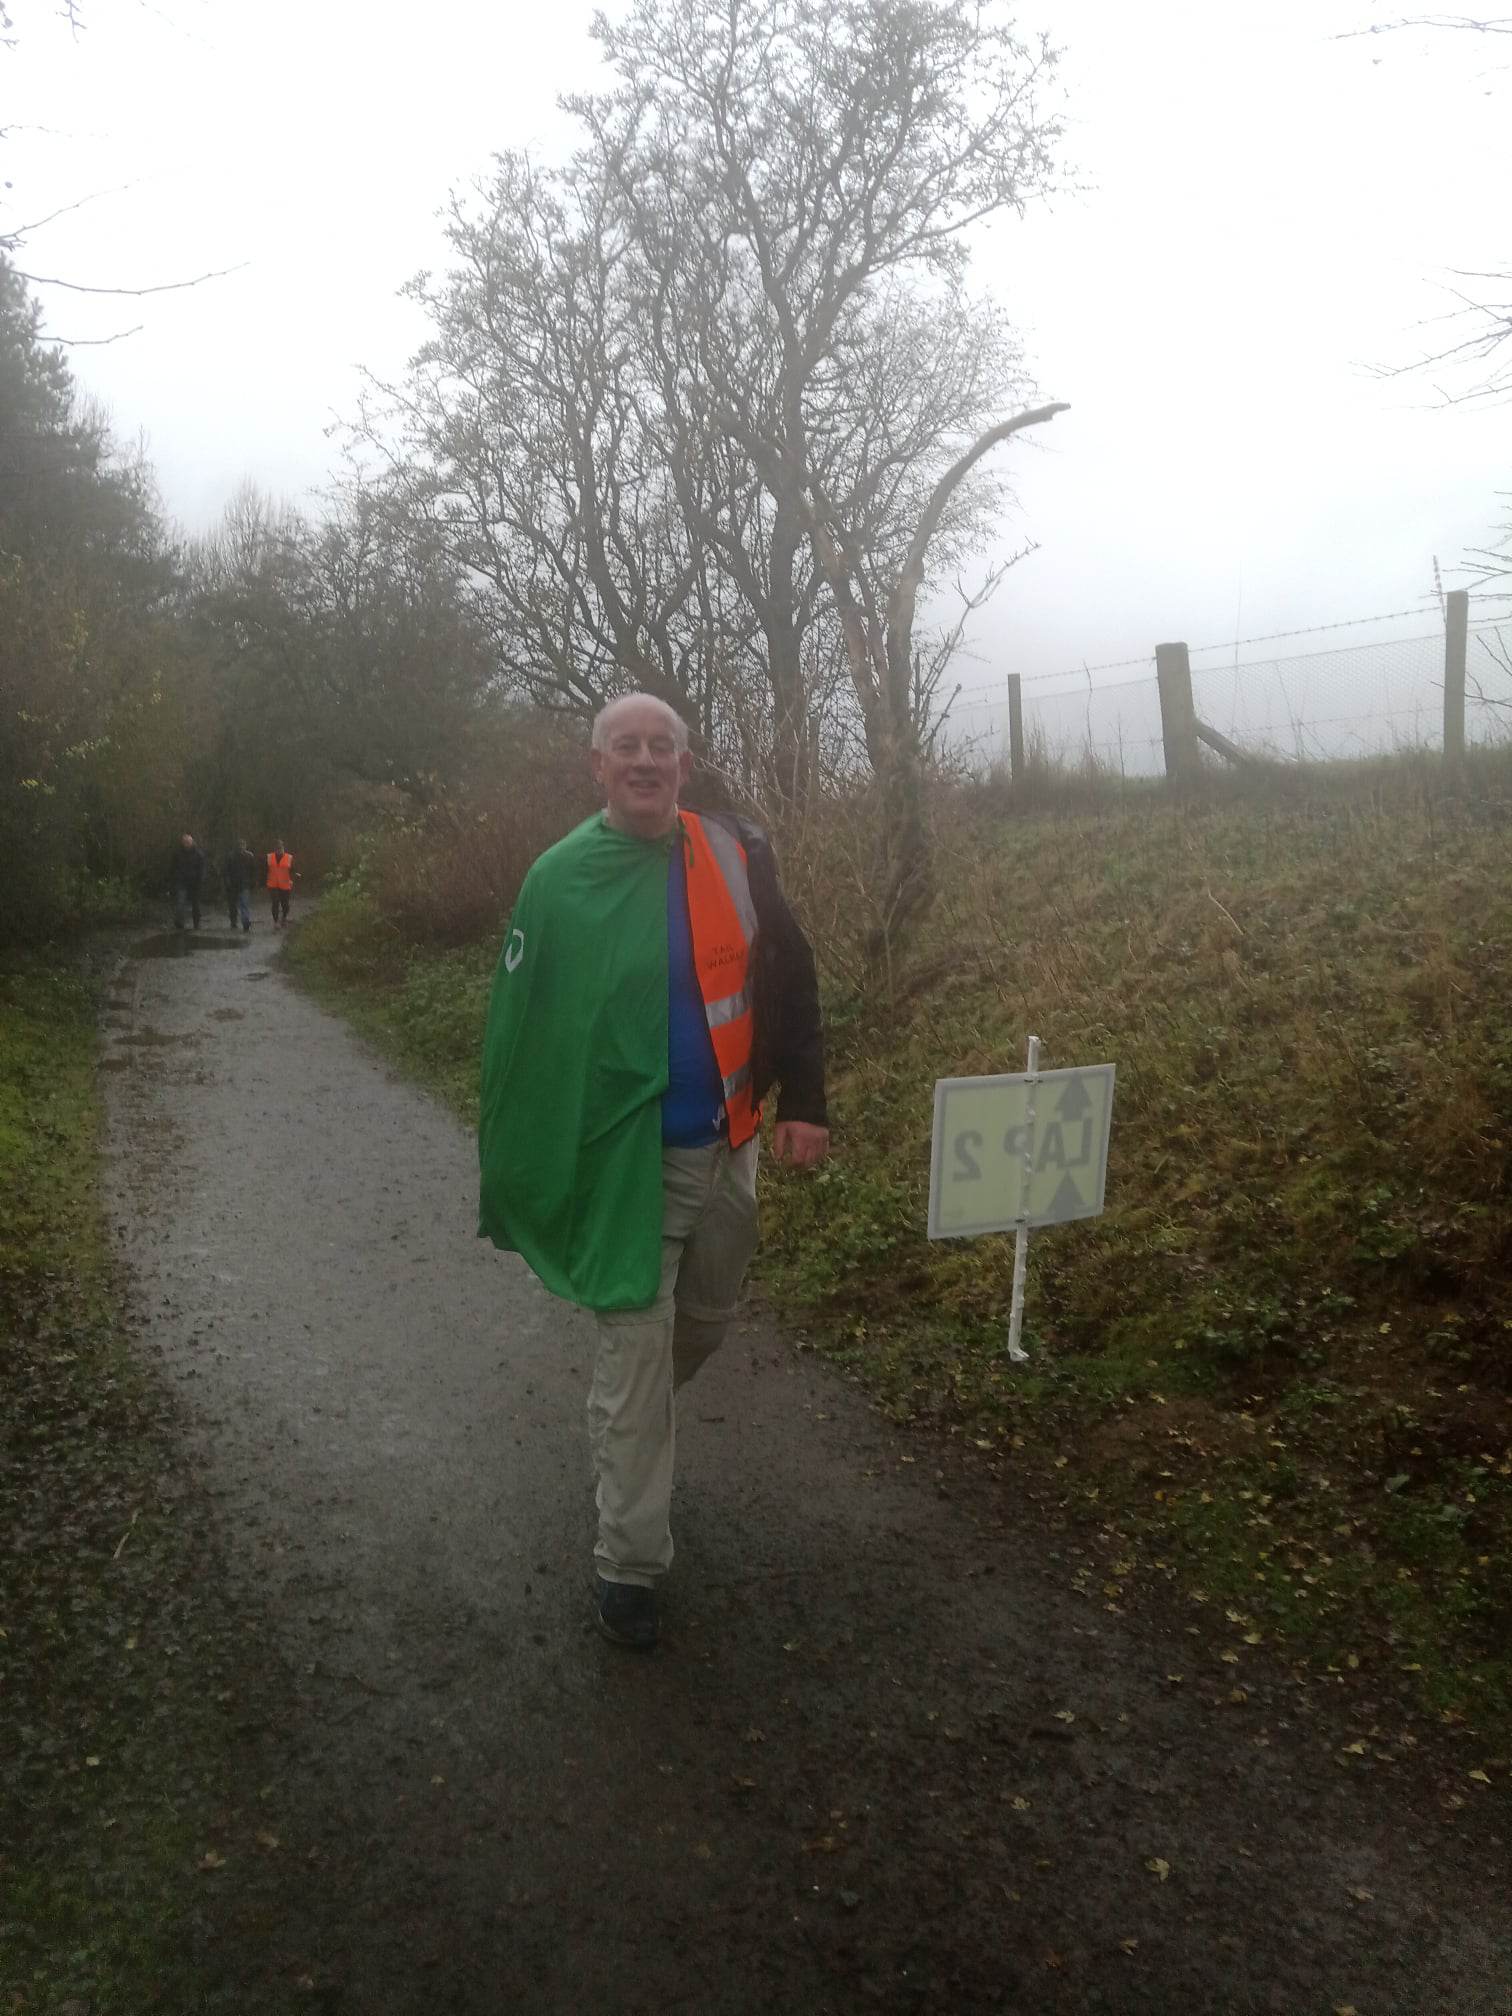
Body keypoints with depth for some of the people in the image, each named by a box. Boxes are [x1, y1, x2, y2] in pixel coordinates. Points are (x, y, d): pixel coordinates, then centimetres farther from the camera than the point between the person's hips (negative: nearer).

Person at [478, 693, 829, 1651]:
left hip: (728, 1147, 4)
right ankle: (630, 1565, 17)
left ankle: (628, 1432, 52)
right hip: (626, 1159, -4)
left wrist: (806, 1102, -2)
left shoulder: (737, 852, -2)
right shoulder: (560, 879, -9)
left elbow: (790, 980, 4)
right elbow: (520, 1031, -6)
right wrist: (515, 1172, -5)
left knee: (709, 1318, 21)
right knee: (634, 1354, 2)